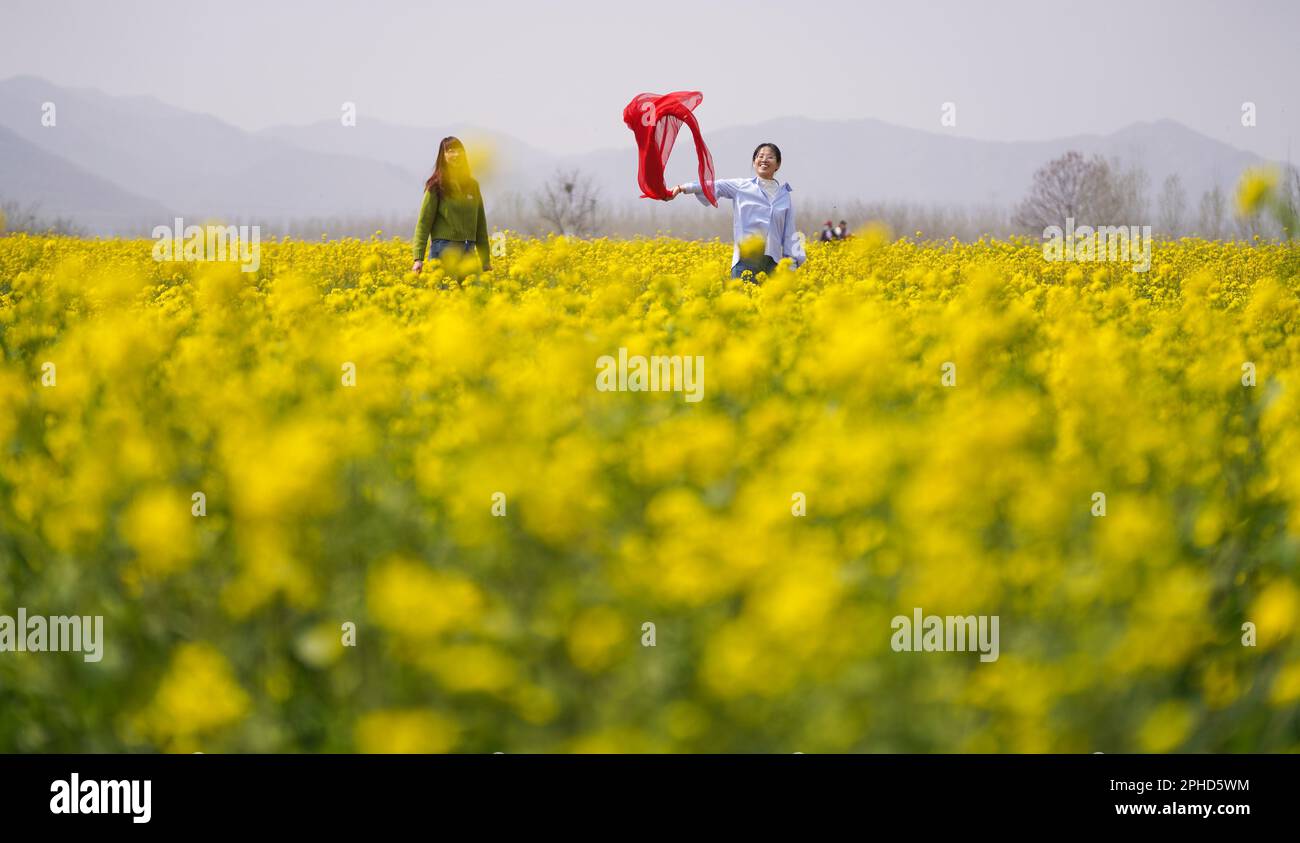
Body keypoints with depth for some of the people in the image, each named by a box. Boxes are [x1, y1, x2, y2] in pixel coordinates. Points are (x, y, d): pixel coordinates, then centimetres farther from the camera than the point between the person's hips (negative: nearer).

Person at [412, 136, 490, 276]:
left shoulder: (473, 185, 12)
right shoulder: (437, 186, -2)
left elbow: (480, 224, 15)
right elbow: (424, 222, -6)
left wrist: (486, 260, 13)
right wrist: (418, 259, -15)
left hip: (468, 252, 4)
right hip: (444, 248, -4)